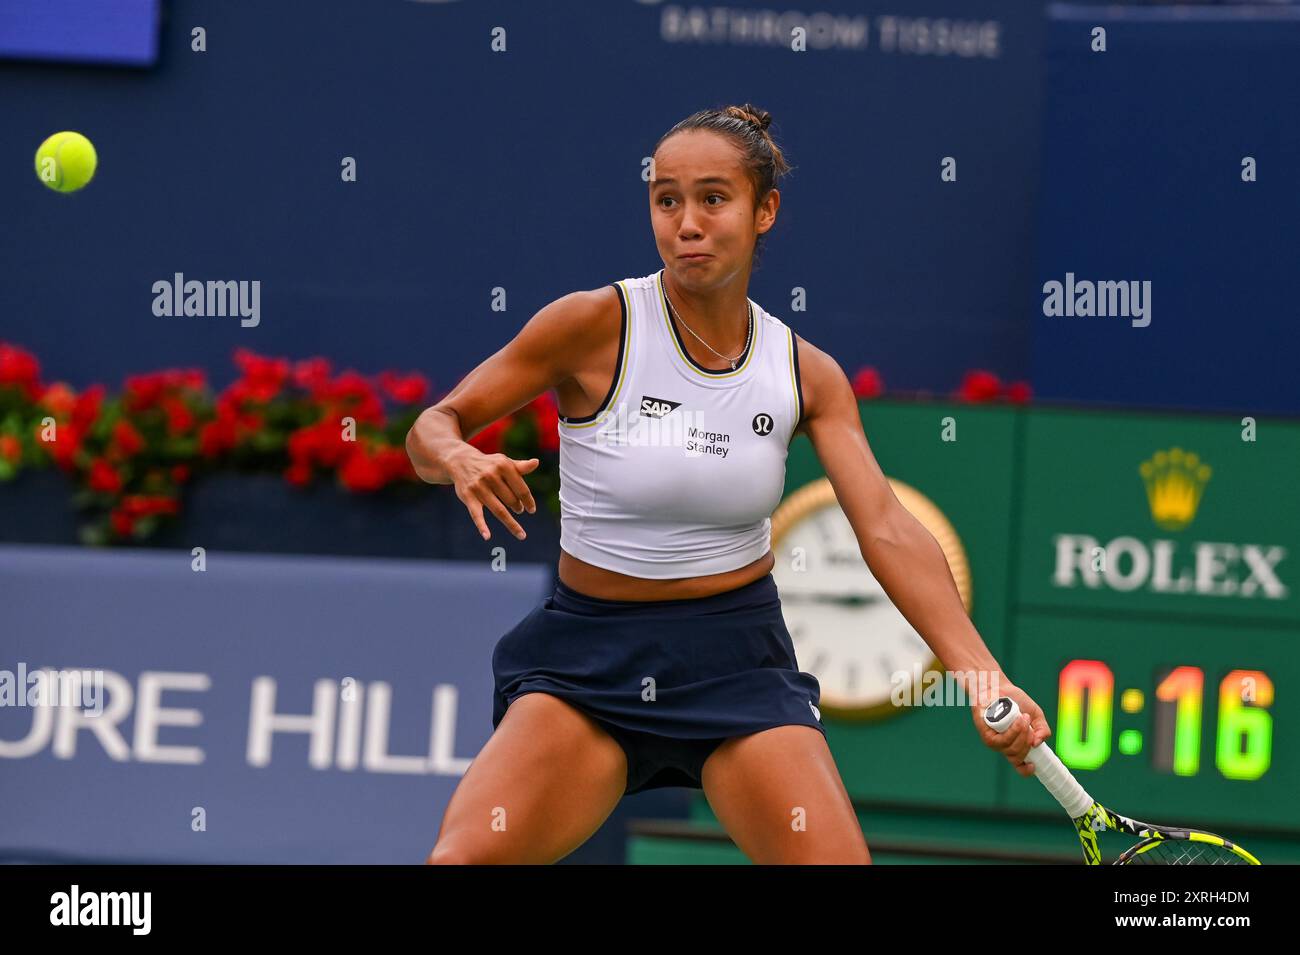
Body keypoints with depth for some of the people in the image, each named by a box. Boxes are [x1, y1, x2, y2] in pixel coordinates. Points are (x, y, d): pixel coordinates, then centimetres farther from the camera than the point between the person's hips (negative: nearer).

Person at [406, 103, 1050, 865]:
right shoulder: (596, 326, -9)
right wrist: (458, 459, -29)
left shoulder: (808, 374, 0)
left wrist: (983, 678, -21)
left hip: (738, 658, 2)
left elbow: (888, 531, -8)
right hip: (589, 652, -2)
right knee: (464, 857, -22)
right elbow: (435, 427, -3)